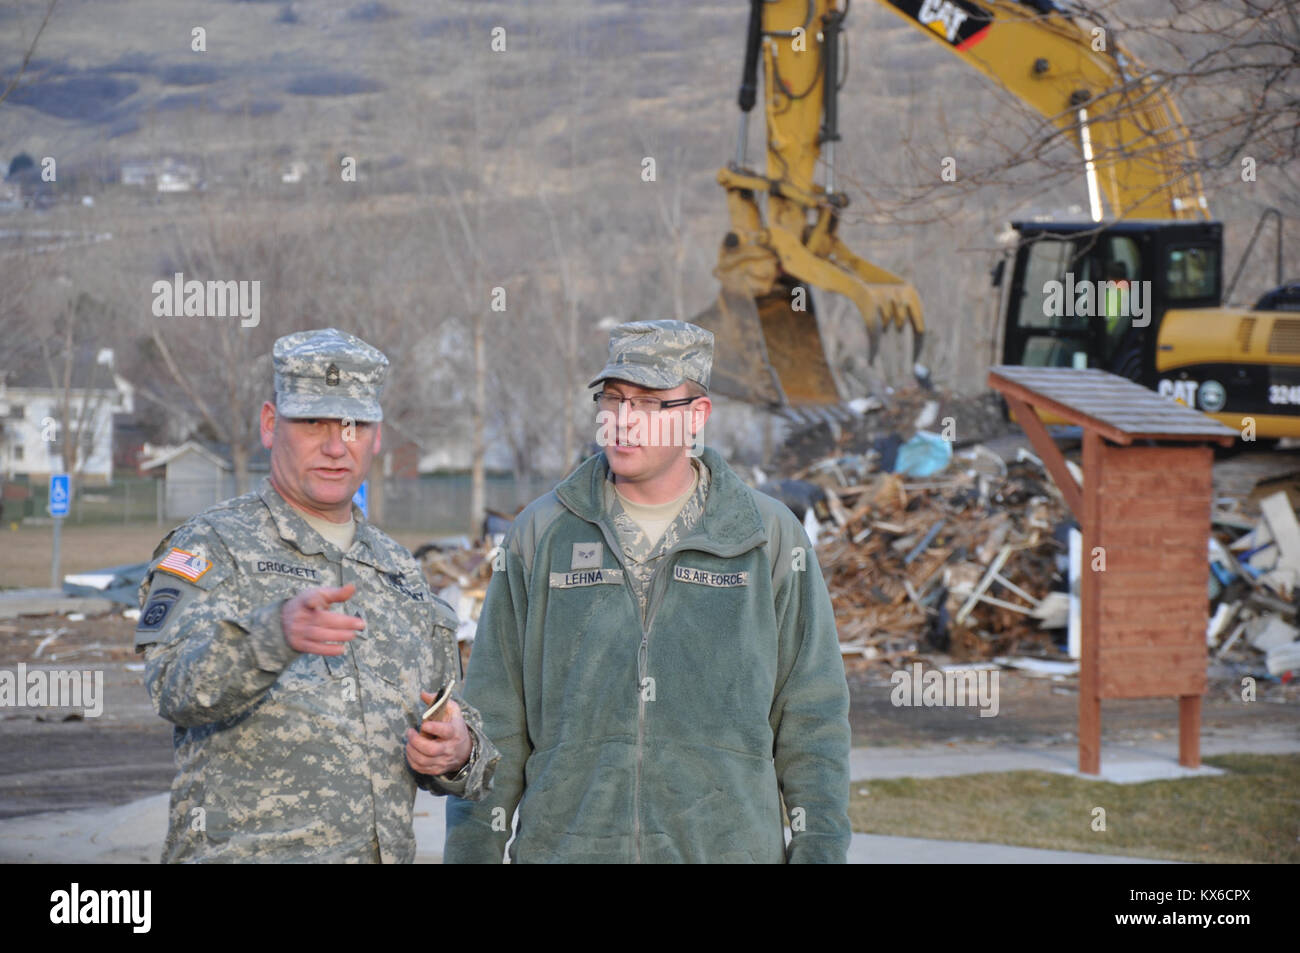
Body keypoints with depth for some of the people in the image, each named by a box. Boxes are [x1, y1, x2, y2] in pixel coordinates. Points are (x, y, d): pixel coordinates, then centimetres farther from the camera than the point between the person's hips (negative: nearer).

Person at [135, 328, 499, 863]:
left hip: (389, 852, 5)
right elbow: (178, 689, -17)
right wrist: (279, 632, -34)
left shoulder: (401, 575, 18)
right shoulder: (210, 547, 0)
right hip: (248, 854, -4)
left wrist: (459, 749, 0)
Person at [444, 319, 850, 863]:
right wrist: (471, 853, 2)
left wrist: (819, 851, -2)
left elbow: (812, 721, 5)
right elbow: (495, 720, 8)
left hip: (727, 845, -1)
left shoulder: (770, 537, 5)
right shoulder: (541, 534, 7)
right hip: (564, 844, 1)